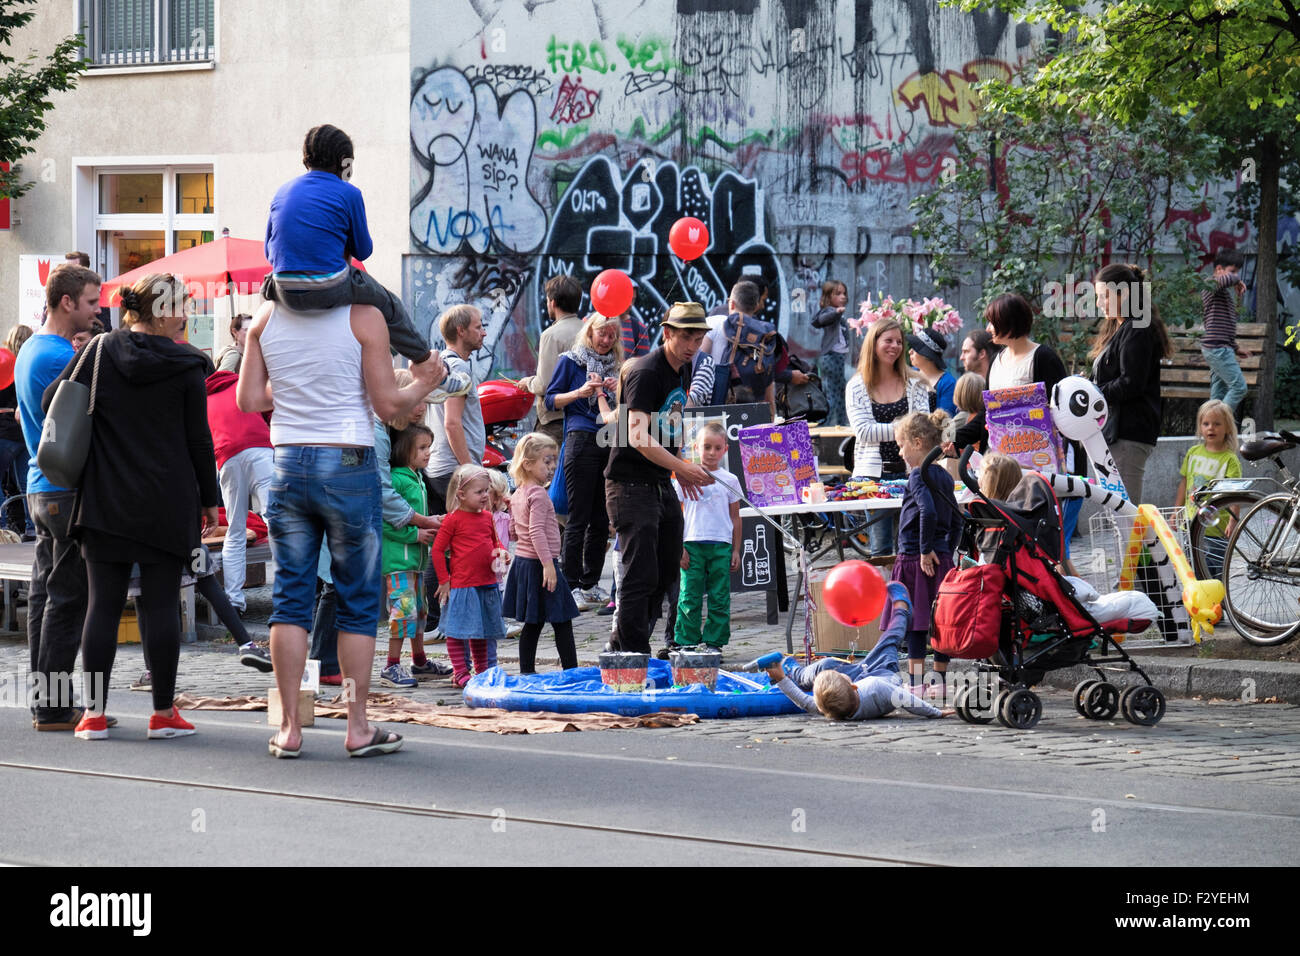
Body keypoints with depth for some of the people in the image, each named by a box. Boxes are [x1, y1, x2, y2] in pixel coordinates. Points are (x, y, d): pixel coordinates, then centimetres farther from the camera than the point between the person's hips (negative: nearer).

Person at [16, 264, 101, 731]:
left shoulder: (30, 350, 14)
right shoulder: (60, 358, -17)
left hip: (41, 488, 10)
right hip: (69, 490, -10)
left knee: (46, 593, 11)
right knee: (68, 598, -6)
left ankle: (45, 700, 15)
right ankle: (54, 706, -5)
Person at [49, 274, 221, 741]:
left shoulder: (100, 351, 1)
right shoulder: (186, 366, -4)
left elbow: (52, 403, -1)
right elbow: (198, 439, -1)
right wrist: (210, 498, 8)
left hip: (105, 503, 2)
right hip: (168, 505, -2)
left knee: (103, 602, 4)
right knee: (160, 605, 2)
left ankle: (94, 714, 2)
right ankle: (163, 714, 5)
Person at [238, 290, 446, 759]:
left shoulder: (265, 317, 4)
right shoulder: (363, 317, -8)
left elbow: (247, 400, 5)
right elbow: (387, 405, -7)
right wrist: (425, 383, 11)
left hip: (288, 464, 3)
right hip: (348, 465, -3)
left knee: (290, 598, 7)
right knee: (358, 601, 6)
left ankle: (290, 728, 5)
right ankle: (358, 728, 7)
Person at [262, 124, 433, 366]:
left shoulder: (283, 192, 14)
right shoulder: (348, 194, 0)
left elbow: (269, 251, 17)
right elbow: (363, 251, 4)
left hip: (285, 293, 4)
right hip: (330, 291, -4)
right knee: (388, 306, 19)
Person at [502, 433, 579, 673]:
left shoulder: (518, 495, 12)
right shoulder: (539, 494, -16)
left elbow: (513, 532, 18)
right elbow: (536, 532, -23)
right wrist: (548, 564, -25)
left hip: (522, 561, 9)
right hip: (538, 563, -9)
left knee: (532, 623, 11)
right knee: (562, 622, -4)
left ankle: (526, 671, 11)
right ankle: (571, 669, -4)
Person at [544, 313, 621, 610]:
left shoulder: (614, 364, 18)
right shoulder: (570, 361, 4)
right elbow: (551, 399, 1)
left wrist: (614, 389, 0)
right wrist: (579, 393, -14)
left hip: (609, 441, 5)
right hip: (581, 439, -5)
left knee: (601, 518, 5)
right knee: (579, 517, -7)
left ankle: (591, 583, 12)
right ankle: (573, 585, -5)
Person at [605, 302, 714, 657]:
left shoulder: (683, 371, 11)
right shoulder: (645, 373, -18)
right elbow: (638, 437, -26)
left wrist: (682, 472, 18)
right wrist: (681, 467, -31)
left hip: (662, 483, 9)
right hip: (631, 484, -9)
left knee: (667, 573, 14)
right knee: (642, 575, -11)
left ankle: (623, 642, 25)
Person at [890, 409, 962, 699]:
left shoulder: (918, 476, -13)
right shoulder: (944, 476, 11)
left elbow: (928, 512, -28)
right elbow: (956, 521, 16)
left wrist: (925, 551, -20)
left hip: (915, 559, -8)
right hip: (941, 560, 8)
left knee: (915, 624, -4)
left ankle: (916, 685, -4)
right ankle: (941, 682, 17)